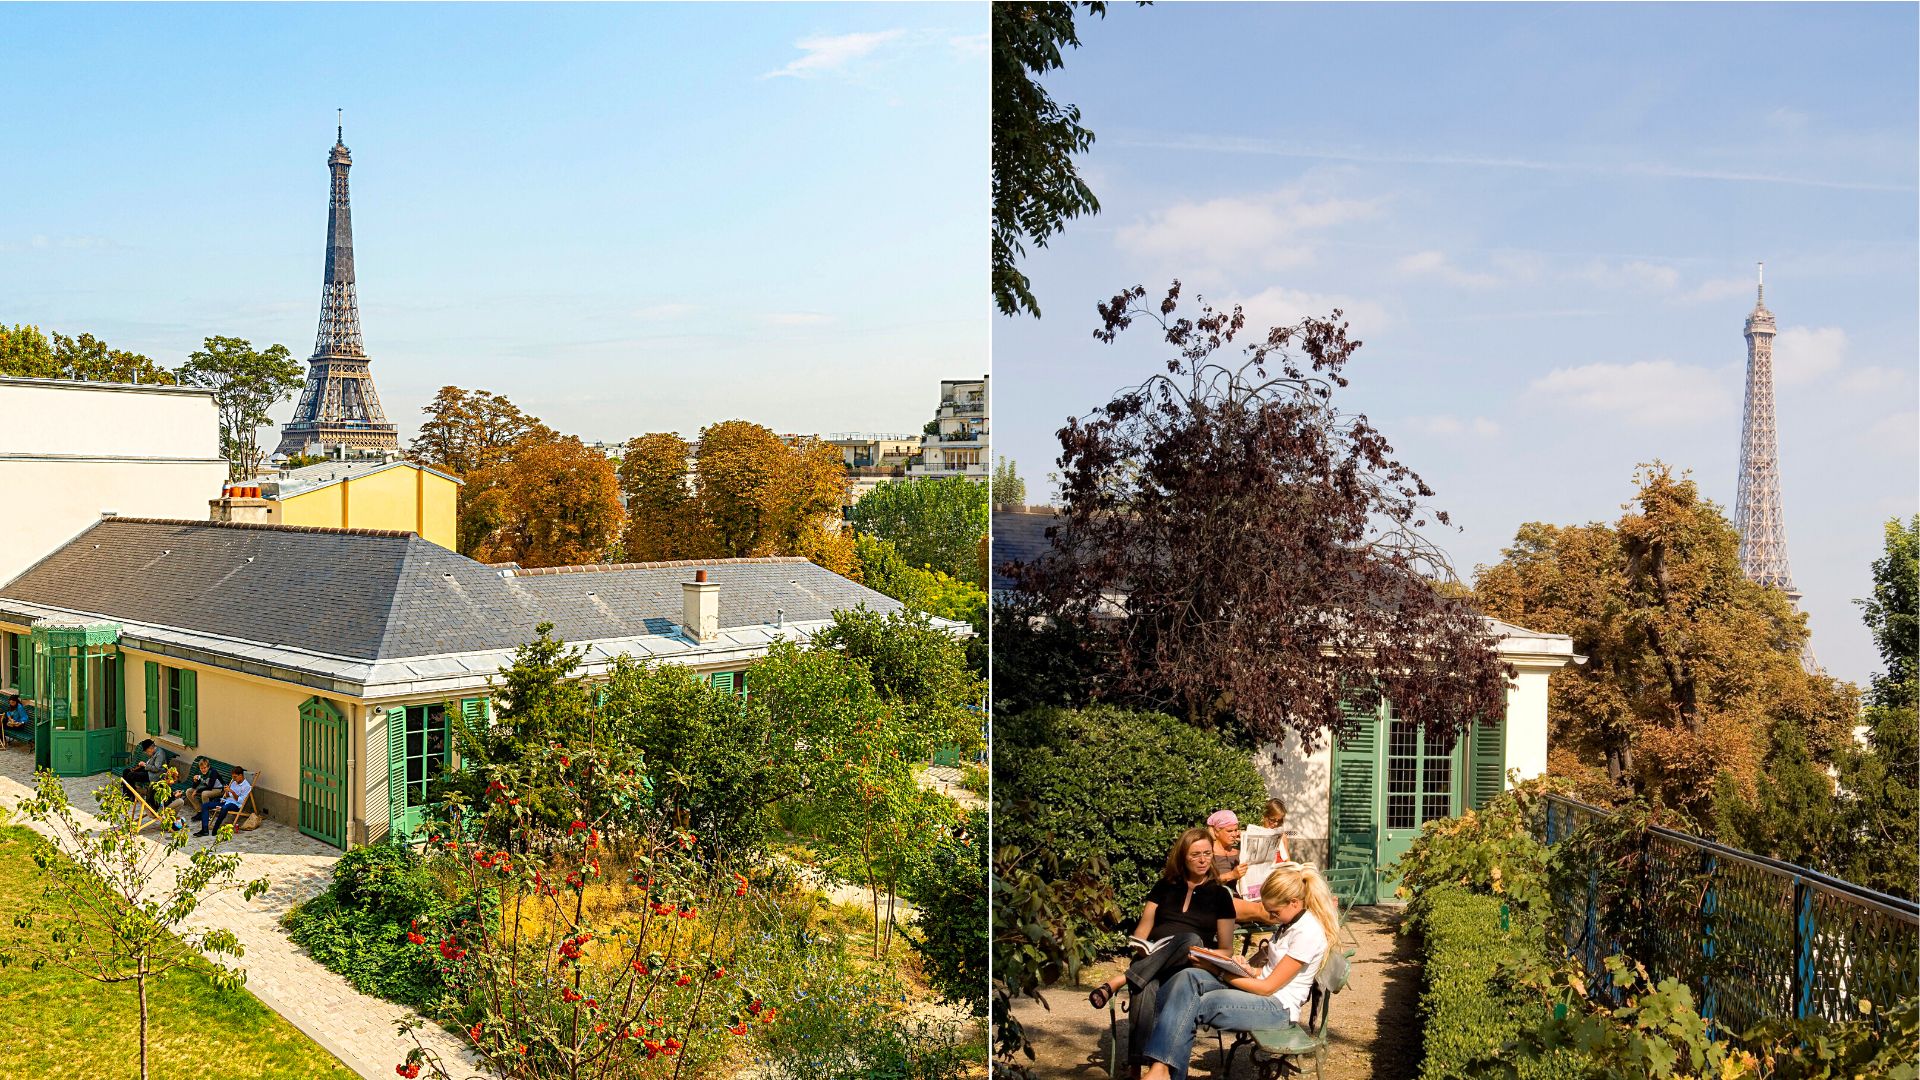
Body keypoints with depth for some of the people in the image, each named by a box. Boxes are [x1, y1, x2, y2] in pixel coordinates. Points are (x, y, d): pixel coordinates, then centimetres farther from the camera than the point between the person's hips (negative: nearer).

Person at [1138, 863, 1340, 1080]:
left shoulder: (1309, 933, -17)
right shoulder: (1293, 922, 12)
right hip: (1259, 987, 9)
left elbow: (1267, 987, -16)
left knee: (1191, 1007, -24)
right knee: (1188, 978, -19)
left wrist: (1218, 972, -13)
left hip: (1279, 1007, -9)